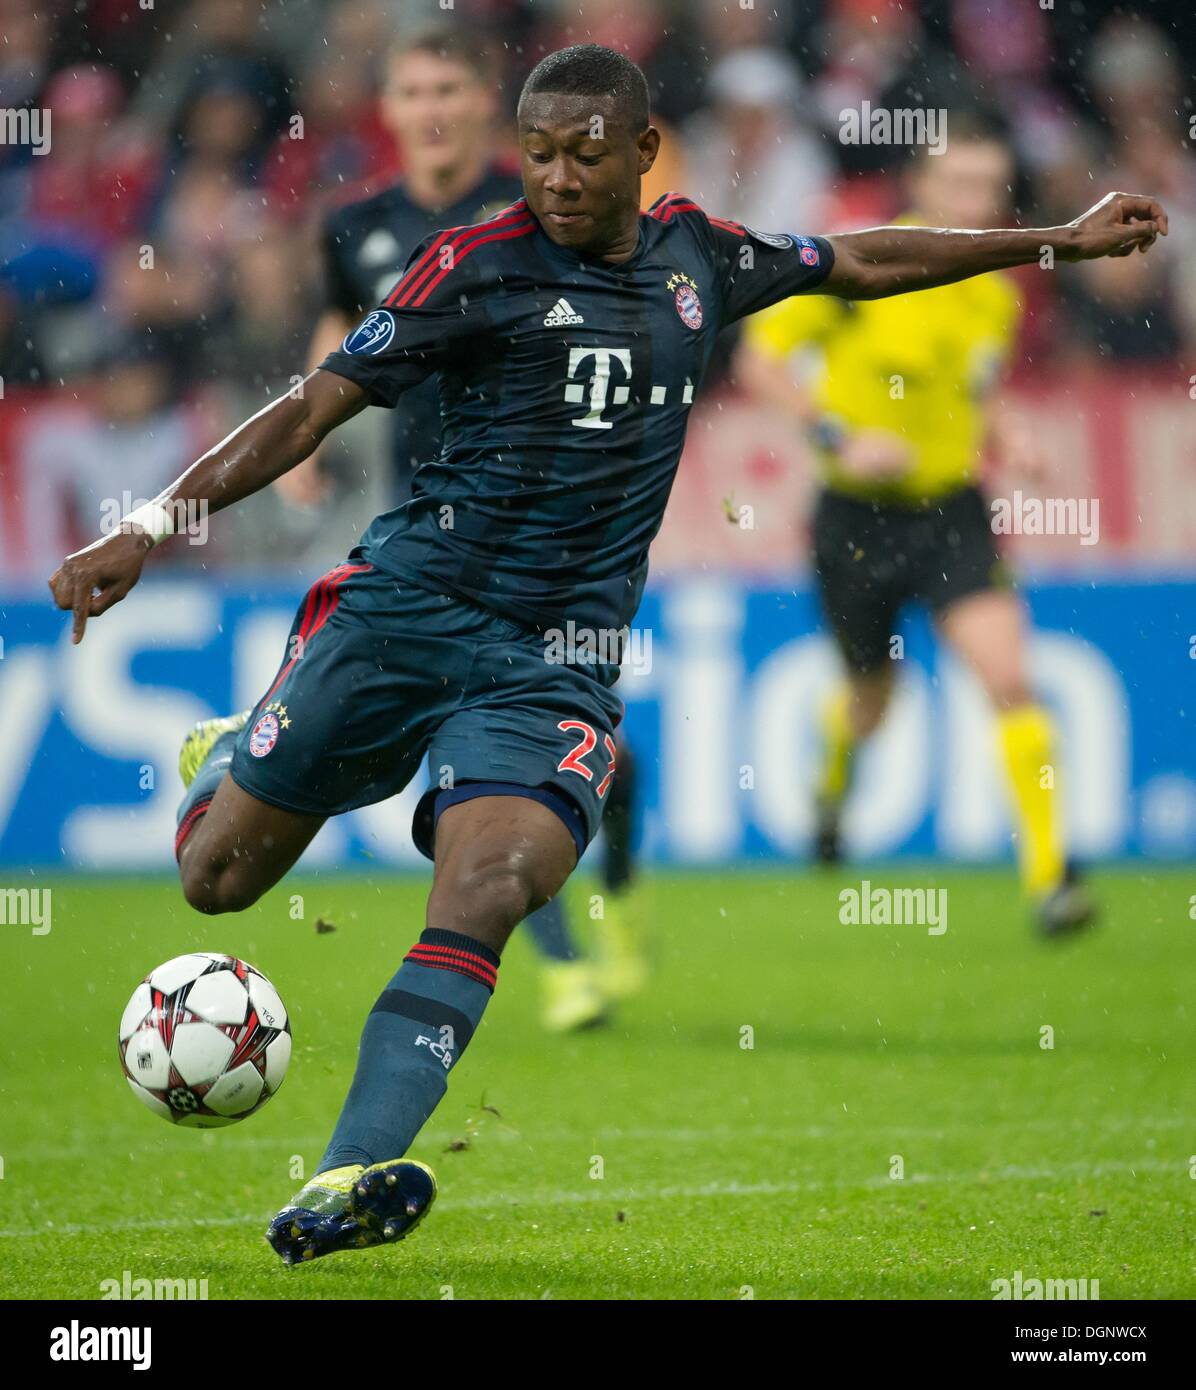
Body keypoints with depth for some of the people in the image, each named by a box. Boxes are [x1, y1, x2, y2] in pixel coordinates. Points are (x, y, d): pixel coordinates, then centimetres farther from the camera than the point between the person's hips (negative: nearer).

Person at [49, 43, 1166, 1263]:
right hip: (407, 607, -2)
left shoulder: (698, 256, 10)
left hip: (557, 658, 2)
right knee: (214, 880, 3)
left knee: (490, 890, -25)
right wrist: (152, 525, -15)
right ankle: (233, 762, 41)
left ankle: (345, 1181, -34)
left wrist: (1060, 241, 33)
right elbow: (313, 409, -5)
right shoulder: (479, 265, -4)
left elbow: (861, 261, 27)